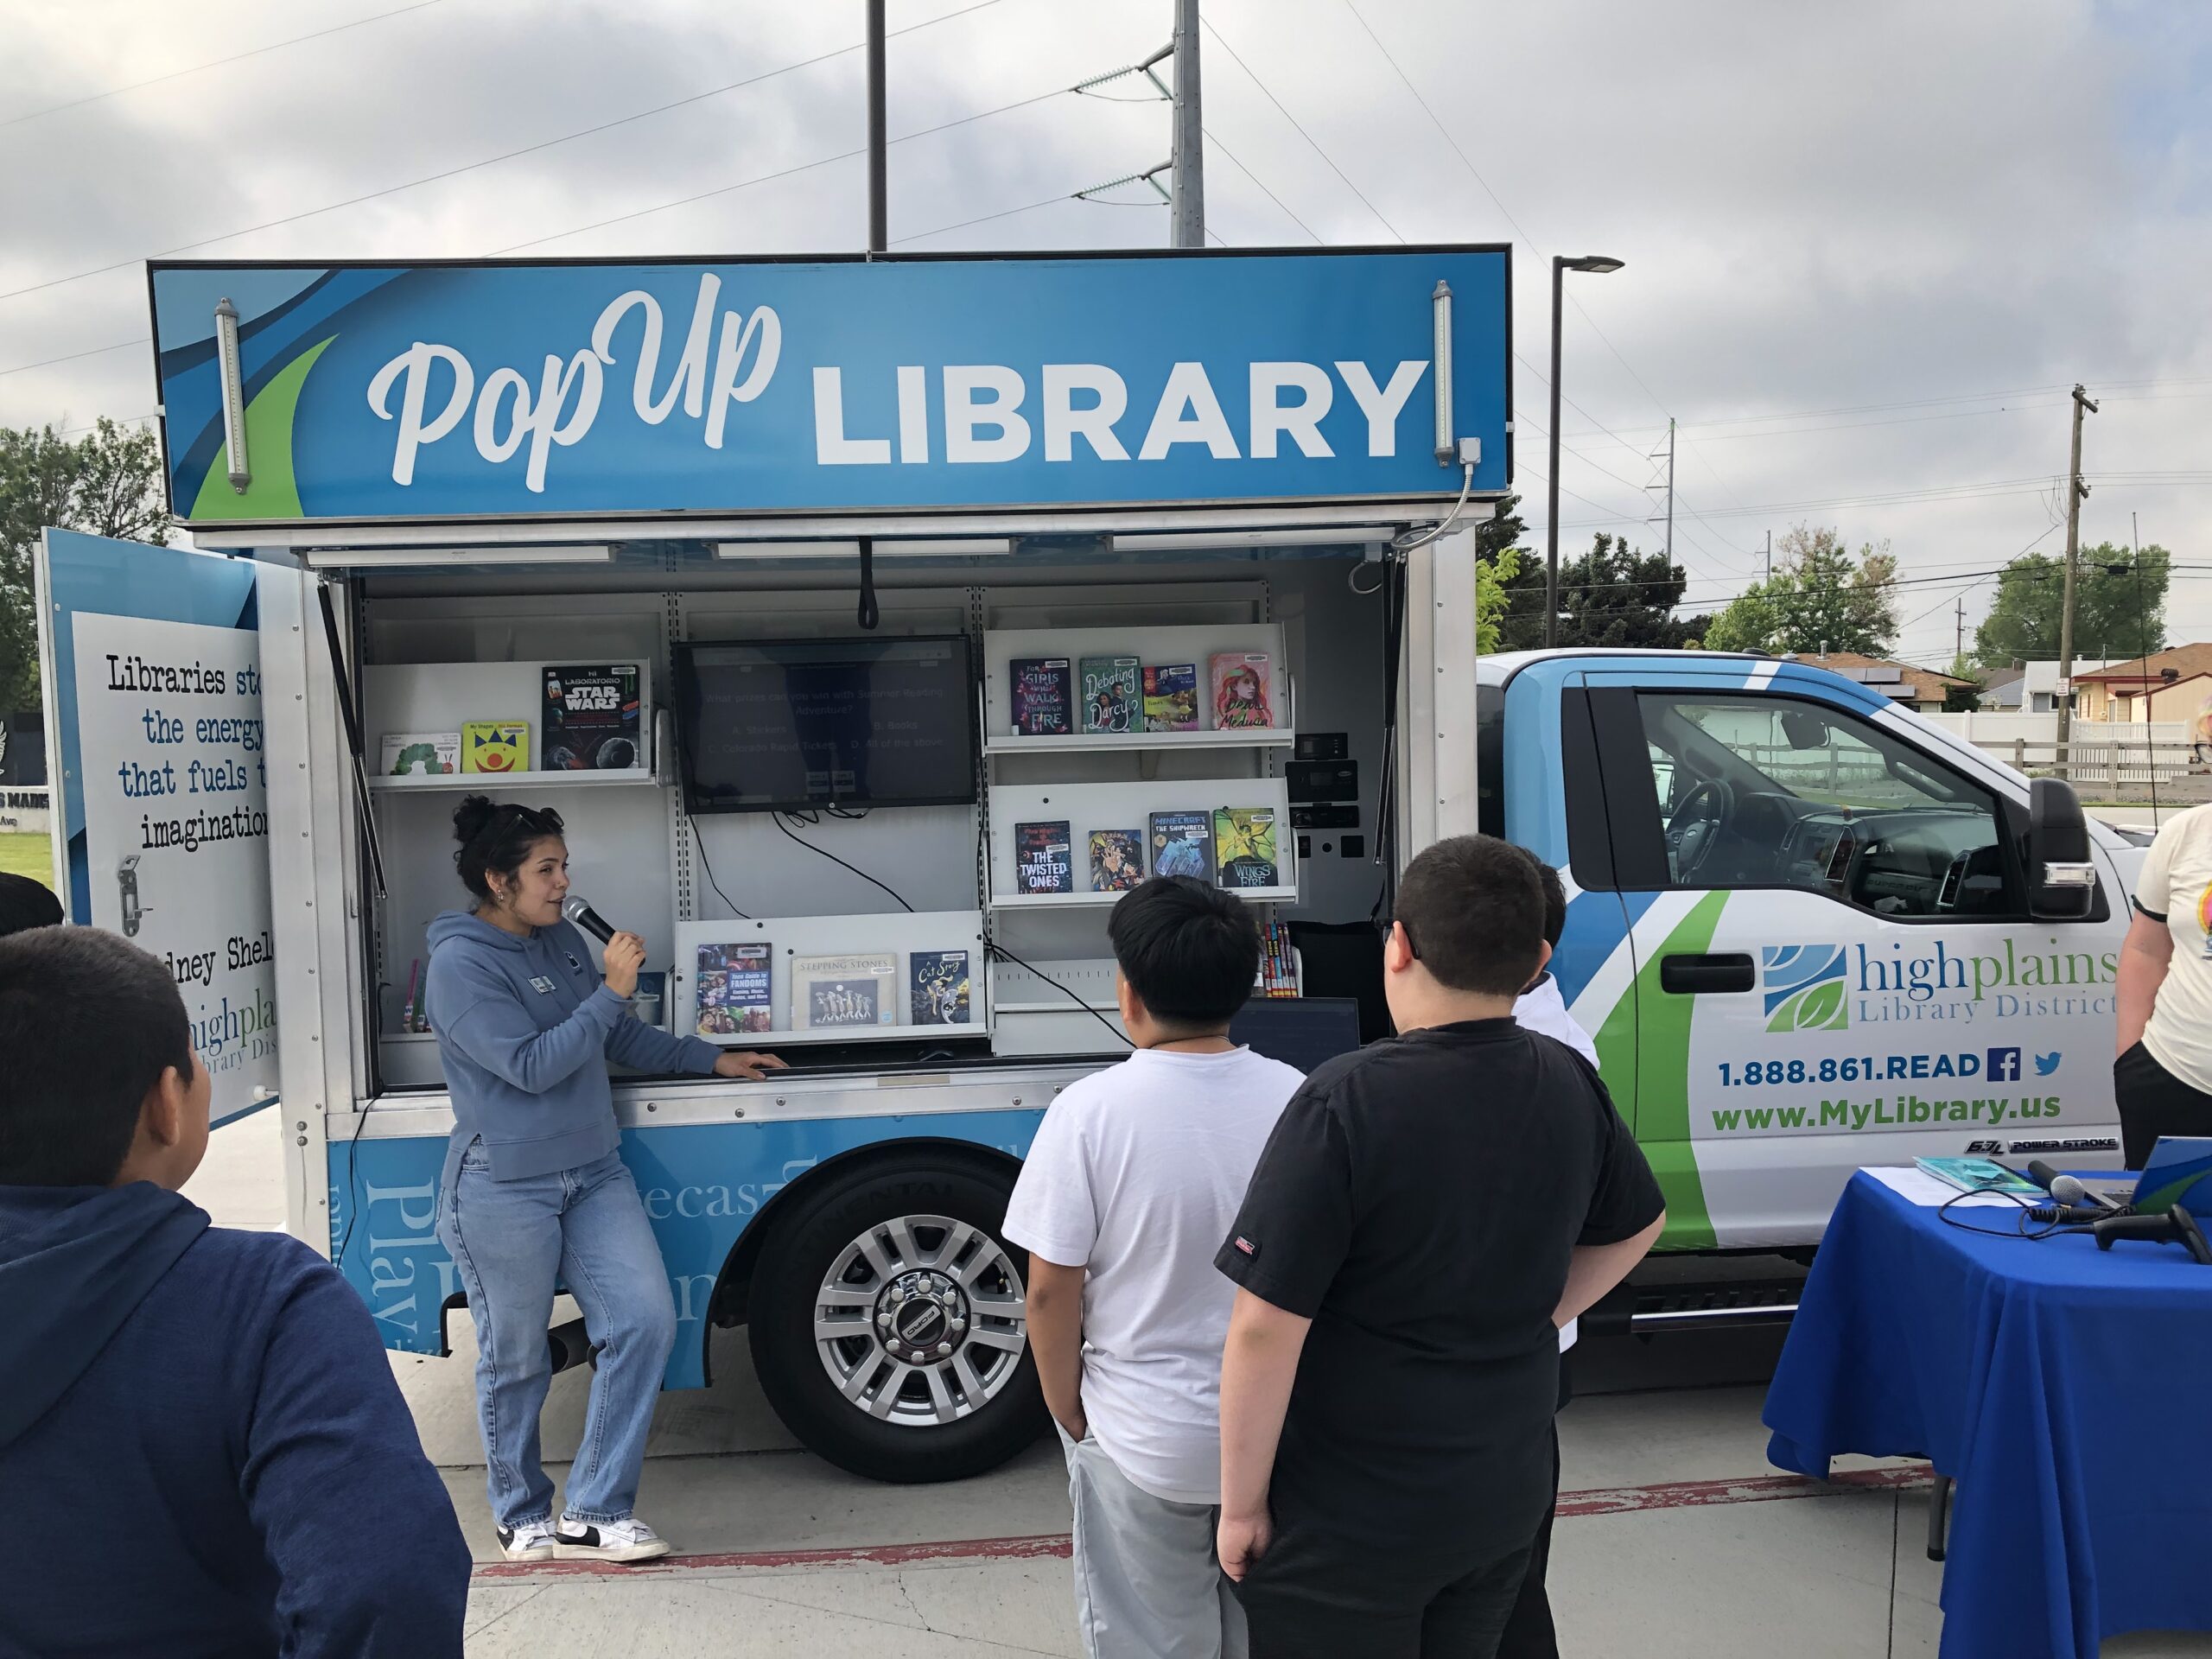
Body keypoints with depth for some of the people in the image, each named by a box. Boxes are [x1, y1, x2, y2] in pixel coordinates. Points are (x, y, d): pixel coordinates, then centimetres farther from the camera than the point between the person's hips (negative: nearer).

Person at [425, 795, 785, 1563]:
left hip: (593, 1173, 7)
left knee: (646, 1324, -3)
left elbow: (618, 1037, 21)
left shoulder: (562, 940, 9)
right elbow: (531, 1066, -20)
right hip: (503, 1189, -7)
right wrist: (610, 991, -17)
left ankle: (594, 1514, 9)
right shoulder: (460, 964, -13)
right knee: (515, 1360, 7)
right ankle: (521, 1517, 29)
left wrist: (712, 1059, 21)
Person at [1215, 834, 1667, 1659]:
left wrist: (1242, 1504, -11)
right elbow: (1635, 1228, 13)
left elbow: (1265, 1328, -23)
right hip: (1506, 1493, 6)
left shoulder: (1347, 1102, -25)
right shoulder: (1570, 1084, -6)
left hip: (1348, 1518, -5)